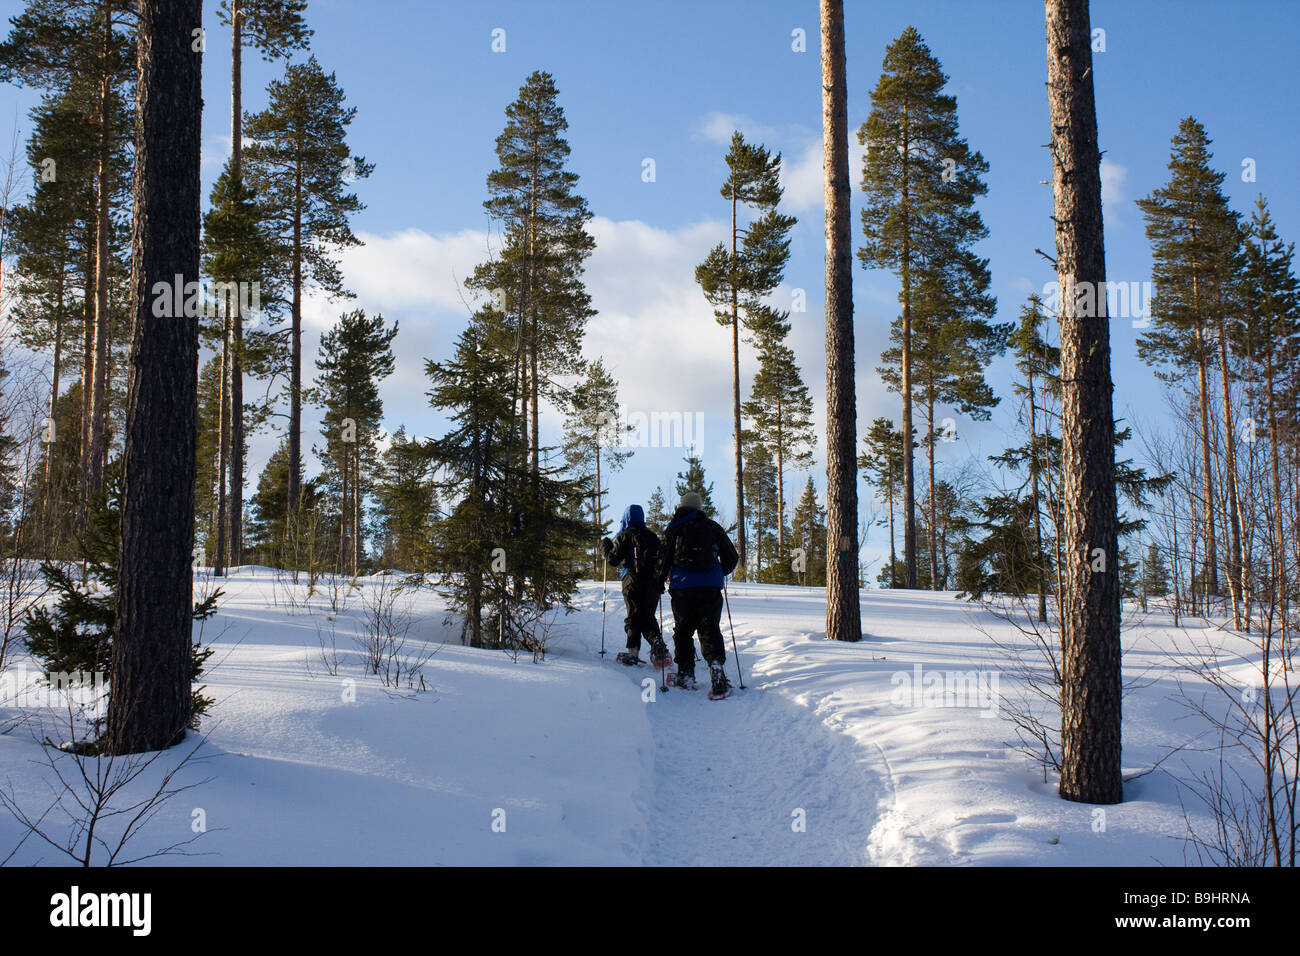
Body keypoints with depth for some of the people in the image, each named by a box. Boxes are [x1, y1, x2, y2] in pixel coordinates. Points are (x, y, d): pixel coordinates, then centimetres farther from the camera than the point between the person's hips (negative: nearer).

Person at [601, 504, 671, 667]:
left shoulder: (625, 536, 0)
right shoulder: (653, 536, 15)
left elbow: (613, 559, -2)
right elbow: (662, 559, 16)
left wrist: (606, 546, 15)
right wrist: (660, 583, 26)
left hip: (632, 581, -4)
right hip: (652, 582, 4)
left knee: (633, 616, -2)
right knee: (648, 616, 9)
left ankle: (633, 652, -6)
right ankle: (657, 642, -16)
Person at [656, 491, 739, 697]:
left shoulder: (673, 528, 6)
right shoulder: (713, 527, 11)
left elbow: (664, 559, 0)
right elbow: (732, 556, 14)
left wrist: (660, 582, 15)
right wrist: (721, 573, 32)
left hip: (682, 586, -1)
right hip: (710, 586, 1)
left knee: (683, 630, 11)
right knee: (710, 629, 2)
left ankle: (685, 673, 10)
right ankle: (716, 664, -21)